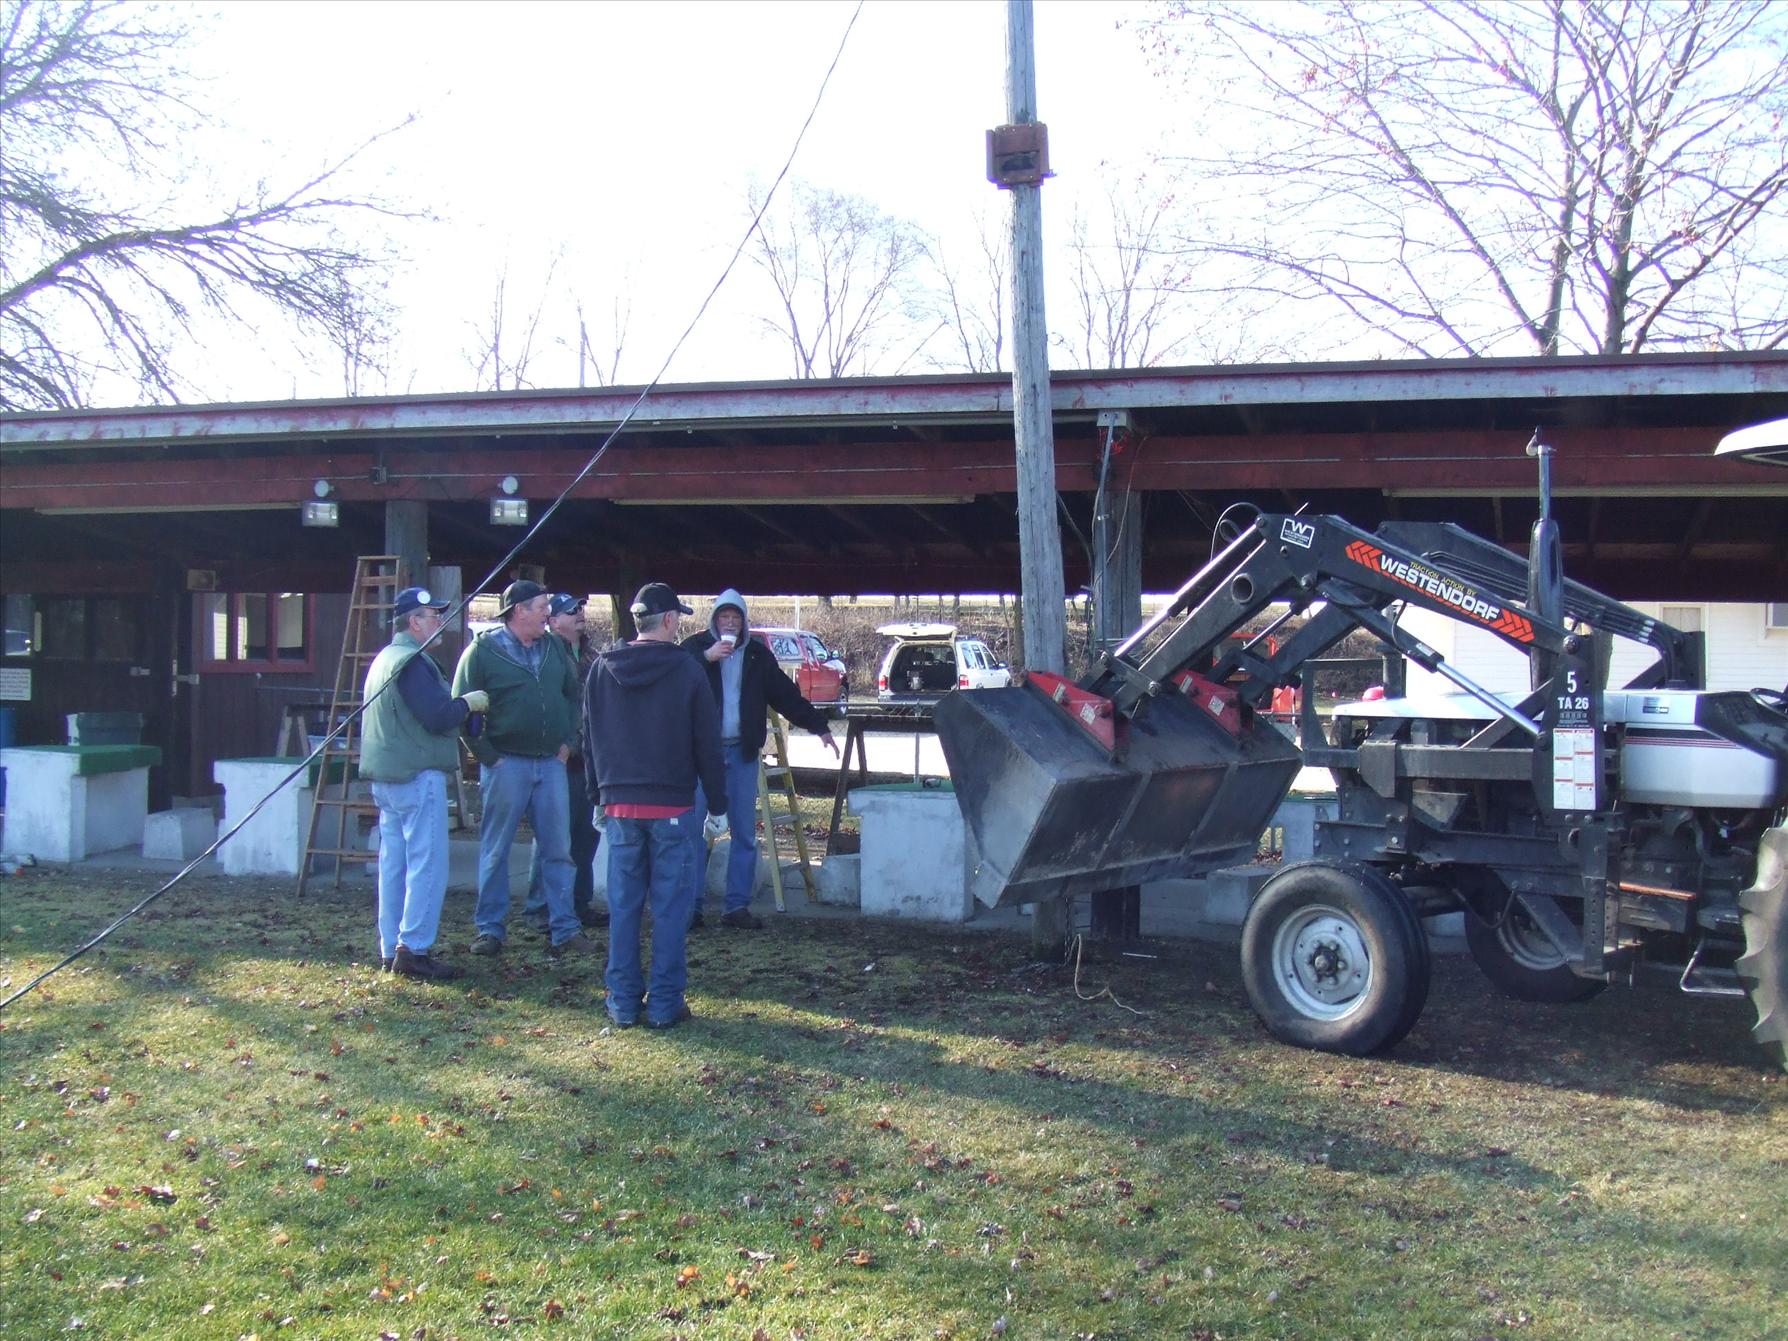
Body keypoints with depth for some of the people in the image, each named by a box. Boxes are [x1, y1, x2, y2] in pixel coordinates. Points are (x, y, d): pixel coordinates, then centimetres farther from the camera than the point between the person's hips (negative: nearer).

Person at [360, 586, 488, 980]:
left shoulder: (385, 659, 18)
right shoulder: (413, 662, -15)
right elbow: (438, 717, -21)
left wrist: (458, 707, 9)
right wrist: (469, 703, -4)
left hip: (387, 776, 10)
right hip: (418, 775, -10)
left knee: (394, 863, 12)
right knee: (427, 864, -6)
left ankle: (391, 948, 17)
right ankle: (413, 949, -7)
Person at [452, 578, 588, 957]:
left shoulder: (554, 648, 10)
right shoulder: (482, 651, -6)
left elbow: (573, 694, 19)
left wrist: (568, 741, 10)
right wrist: (487, 755, -10)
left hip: (550, 763, 5)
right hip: (506, 765, -5)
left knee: (558, 850, 6)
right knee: (495, 851, 5)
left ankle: (564, 928, 13)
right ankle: (489, 929, 15)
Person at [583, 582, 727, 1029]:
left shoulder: (602, 669, 4)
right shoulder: (687, 672, -7)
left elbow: (590, 739, 10)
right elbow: (707, 745, -3)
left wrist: (598, 794, 18)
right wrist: (718, 806, 4)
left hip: (620, 804, 3)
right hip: (672, 806, -3)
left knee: (623, 904, 8)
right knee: (670, 905, 3)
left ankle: (623, 1001, 13)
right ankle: (666, 1003, 6)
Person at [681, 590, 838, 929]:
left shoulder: (757, 655, 13)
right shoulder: (696, 648, 3)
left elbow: (786, 695, 16)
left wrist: (818, 726, 13)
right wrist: (707, 657, -23)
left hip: (742, 752, 4)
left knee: (745, 834, 4)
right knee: (697, 832, -5)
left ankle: (737, 906, 10)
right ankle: (690, 907, 1)